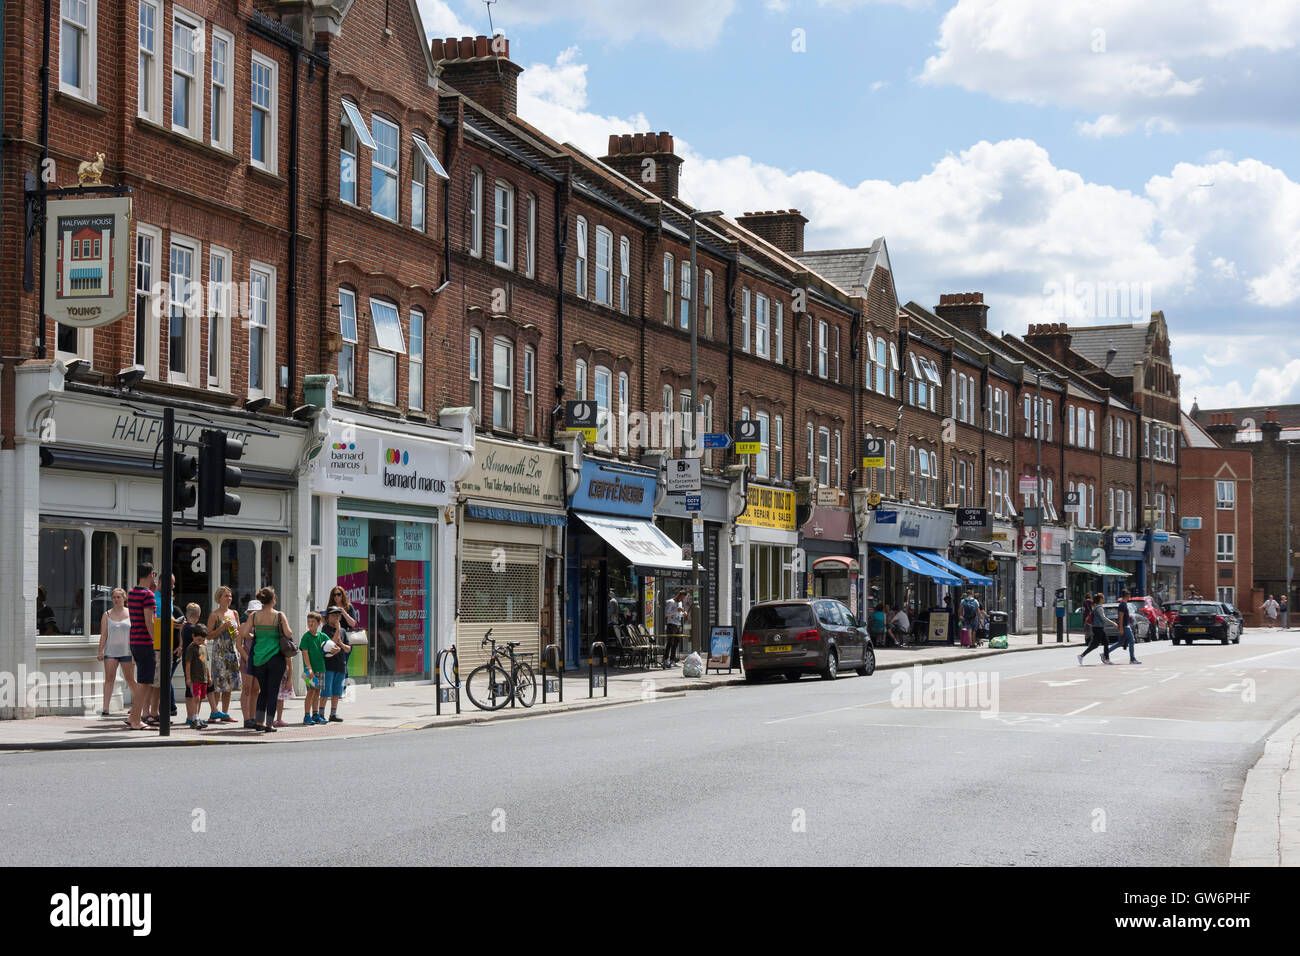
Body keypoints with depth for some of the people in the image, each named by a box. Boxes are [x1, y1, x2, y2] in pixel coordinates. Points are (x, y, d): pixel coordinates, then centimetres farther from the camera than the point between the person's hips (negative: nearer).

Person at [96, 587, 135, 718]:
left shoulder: (130, 614, 4)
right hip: (110, 652, 1)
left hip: (126, 652, -1)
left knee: (130, 679, 6)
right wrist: (100, 651, -3)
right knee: (109, 678, -9)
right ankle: (105, 708, -13)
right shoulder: (107, 615, 7)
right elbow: (103, 635, 5)